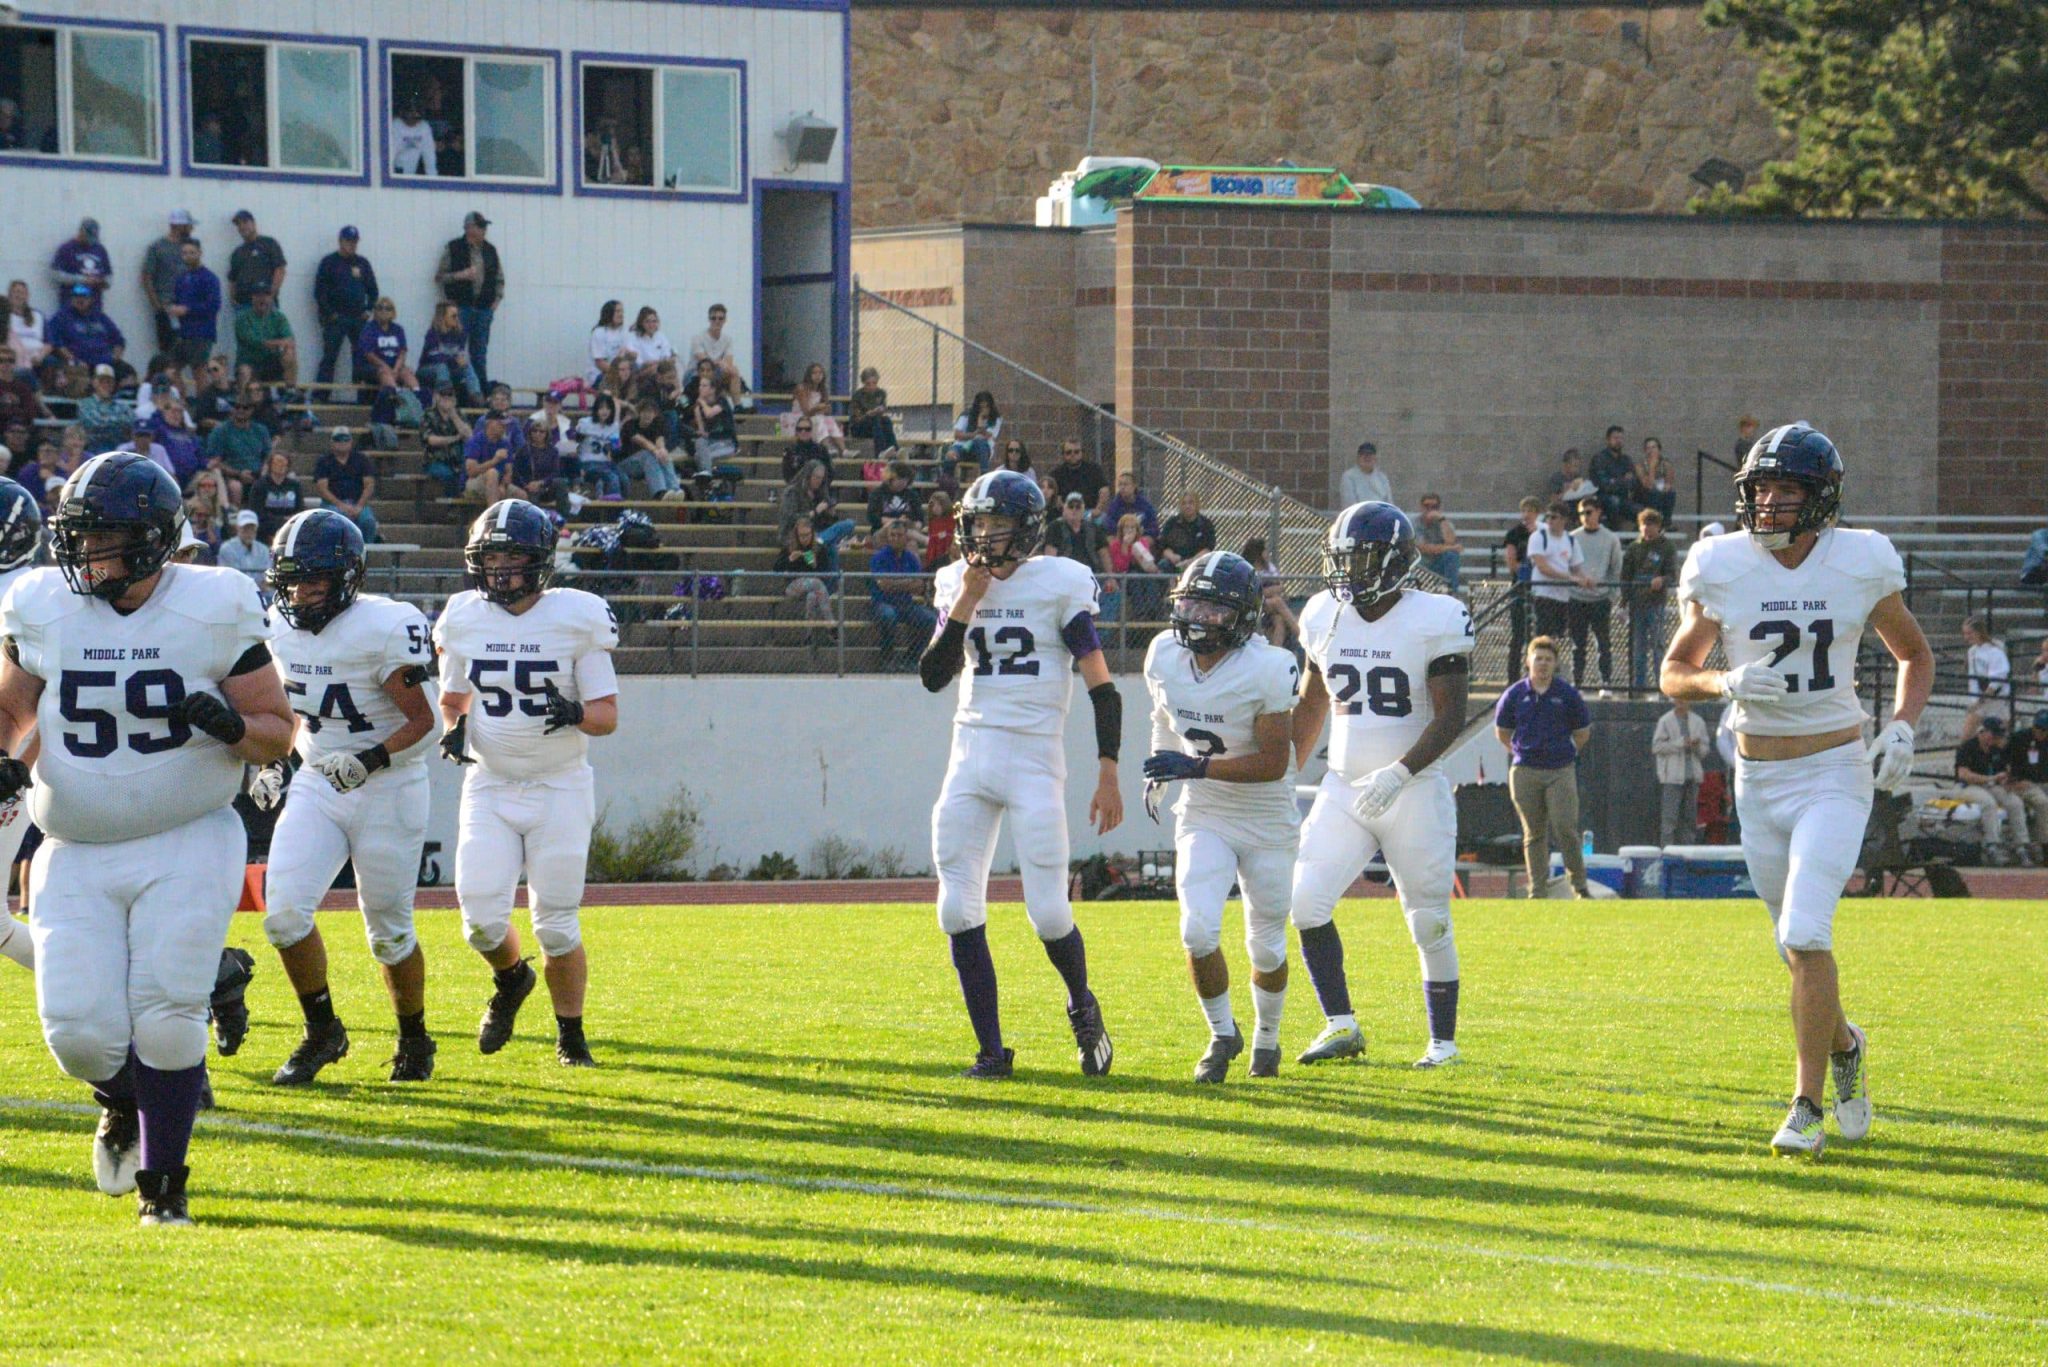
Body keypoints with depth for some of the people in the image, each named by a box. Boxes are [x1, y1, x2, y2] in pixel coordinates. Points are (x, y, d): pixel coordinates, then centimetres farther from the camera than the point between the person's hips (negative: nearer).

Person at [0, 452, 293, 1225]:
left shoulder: (214, 611, -7)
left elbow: (279, 733, 0)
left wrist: (231, 726, -22)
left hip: (187, 847, -2)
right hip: (77, 853, 2)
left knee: (165, 1017, -11)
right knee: (80, 1031, -8)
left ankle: (162, 1179, 11)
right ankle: (123, 1102, 30)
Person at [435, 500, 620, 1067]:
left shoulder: (577, 620, -9)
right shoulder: (464, 620, 1)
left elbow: (607, 716, -7)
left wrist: (575, 714, -28)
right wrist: (453, 728, -5)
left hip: (560, 789, -2)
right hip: (489, 785, 2)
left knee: (557, 925, -4)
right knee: (482, 921, -7)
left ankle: (571, 1036, 17)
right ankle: (511, 980, 28)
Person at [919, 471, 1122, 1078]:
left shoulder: (1059, 585, -4)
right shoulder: (959, 585, 10)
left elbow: (1102, 687, -4)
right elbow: (934, 676, 3)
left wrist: (1108, 777, -10)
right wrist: (966, 604, -6)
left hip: (1035, 758, -5)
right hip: (971, 755, 5)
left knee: (1048, 914, -8)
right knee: (959, 910, -3)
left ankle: (1082, 1007, 23)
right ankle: (991, 1049, 5)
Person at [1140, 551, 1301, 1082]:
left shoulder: (1267, 669, -22)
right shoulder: (1165, 656, -7)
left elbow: (1273, 764, -23)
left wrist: (1194, 767, -30)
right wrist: (1158, 769, 9)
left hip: (1267, 823, -3)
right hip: (1203, 818, 3)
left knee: (1267, 947, 8)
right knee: (1199, 930, -16)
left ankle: (1266, 1036, 36)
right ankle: (1222, 1033, 7)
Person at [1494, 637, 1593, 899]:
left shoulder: (1567, 694, 2)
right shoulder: (1515, 695, 4)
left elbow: (1582, 732, 13)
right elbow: (1502, 732, 17)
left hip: (1561, 771, -1)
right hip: (1525, 772, 2)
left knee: (1566, 828, -10)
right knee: (1534, 833, 5)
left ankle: (1579, 886, 1)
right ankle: (1538, 891, 10)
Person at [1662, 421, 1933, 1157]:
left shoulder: (1861, 563, -6)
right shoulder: (1722, 568, -4)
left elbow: (1915, 656, 10)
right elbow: (1675, 673, 4)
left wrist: (1902, 726, -7)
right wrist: (1726, 682, -17)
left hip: (1836, 773, -3)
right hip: (1759, 781, 3)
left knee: (1805, 937, -18)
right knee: (1801, 946, 12)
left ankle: (1808, 1107, -10)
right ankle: (1844, 1048, 42)